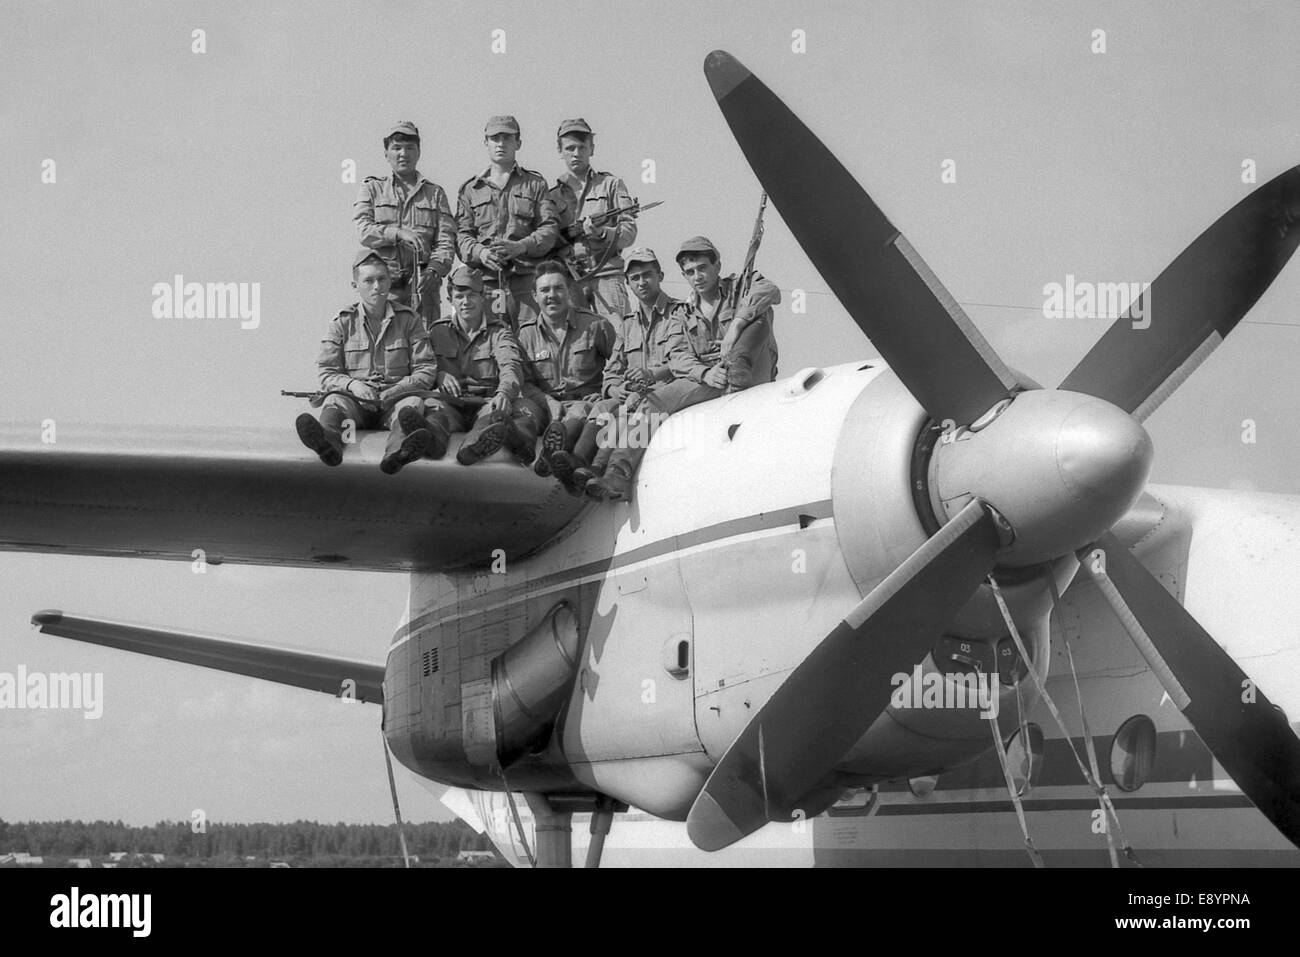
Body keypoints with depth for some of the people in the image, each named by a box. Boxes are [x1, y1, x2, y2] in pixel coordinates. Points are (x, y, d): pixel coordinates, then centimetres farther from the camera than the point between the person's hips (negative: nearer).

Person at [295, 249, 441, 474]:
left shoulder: (408, 320, 9)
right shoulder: (342, 323, 9)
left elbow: (426, 371, 6)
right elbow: (327, 375, 5)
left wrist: (396, 390, -11)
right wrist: (352, 384, -17)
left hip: (396, 398, 0)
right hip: (355, 400, 0)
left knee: (413, 403, -32)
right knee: (334, 402, -31)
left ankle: (398, 451, -68)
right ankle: (329, 443, -69)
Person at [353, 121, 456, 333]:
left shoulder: (435, 193, 19)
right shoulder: (372, 189, 15)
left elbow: (446, 240, 7)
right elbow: (363, 230, -1)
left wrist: (434, 270, -12)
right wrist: (399, 233, -18)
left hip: (422, 283, 1)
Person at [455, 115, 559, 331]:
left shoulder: (535, 184, 16)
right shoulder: (470, 189, 19)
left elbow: (550, 229, 5)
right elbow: (461, 235, 9)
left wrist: (521, 246, -13)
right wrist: (480, 253, -13)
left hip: (527, 277, -1)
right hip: (486, 281, 1)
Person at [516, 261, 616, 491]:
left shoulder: (595, 326, 8)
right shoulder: (526, 334, 14)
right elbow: (524, 382, 10)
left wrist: (606, 393, -4)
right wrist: (550, 403, -9)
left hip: (586, 401, -2)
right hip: (547, 405, 2)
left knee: (580, 413, -41)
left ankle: (554, 446, -75)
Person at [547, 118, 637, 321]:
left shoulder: (611, 184, 14)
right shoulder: (552, 194, 17)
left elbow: (629, 231, 5)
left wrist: (602, 233, -14)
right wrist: (568, 233, -8)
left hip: (606, 273, -1)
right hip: (567, 278, 1)